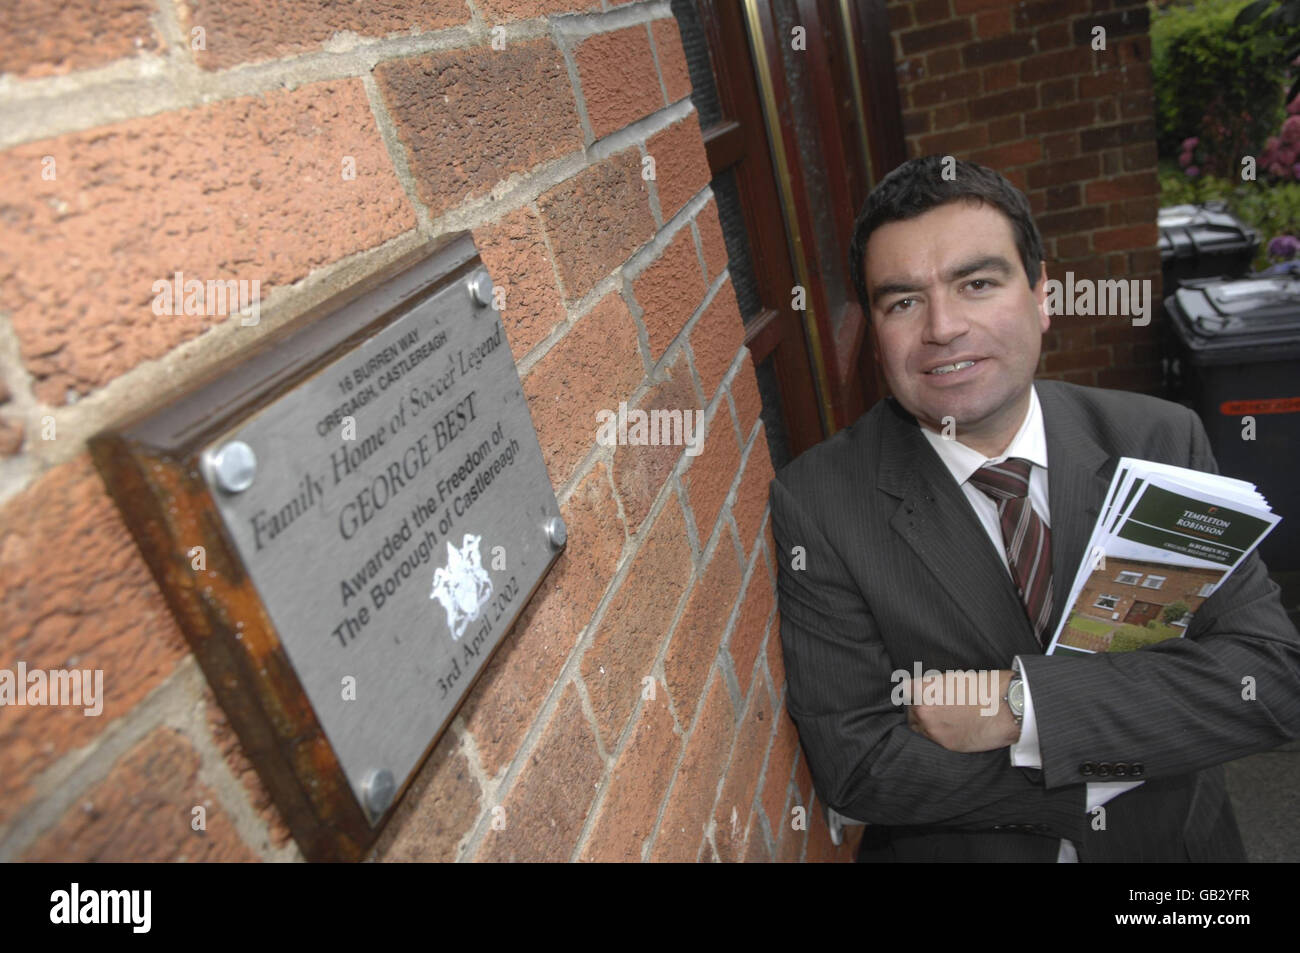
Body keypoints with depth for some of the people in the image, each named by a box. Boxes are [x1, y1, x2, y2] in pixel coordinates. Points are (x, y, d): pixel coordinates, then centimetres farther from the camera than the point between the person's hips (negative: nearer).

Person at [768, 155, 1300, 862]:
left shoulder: (1163, 442, -10)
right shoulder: (815, 505, -17)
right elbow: (853, 764, -19)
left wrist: (1018, 703, -24)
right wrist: (1131, 751, -18)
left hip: (1171, 839, 3)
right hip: (952, 850, -2)